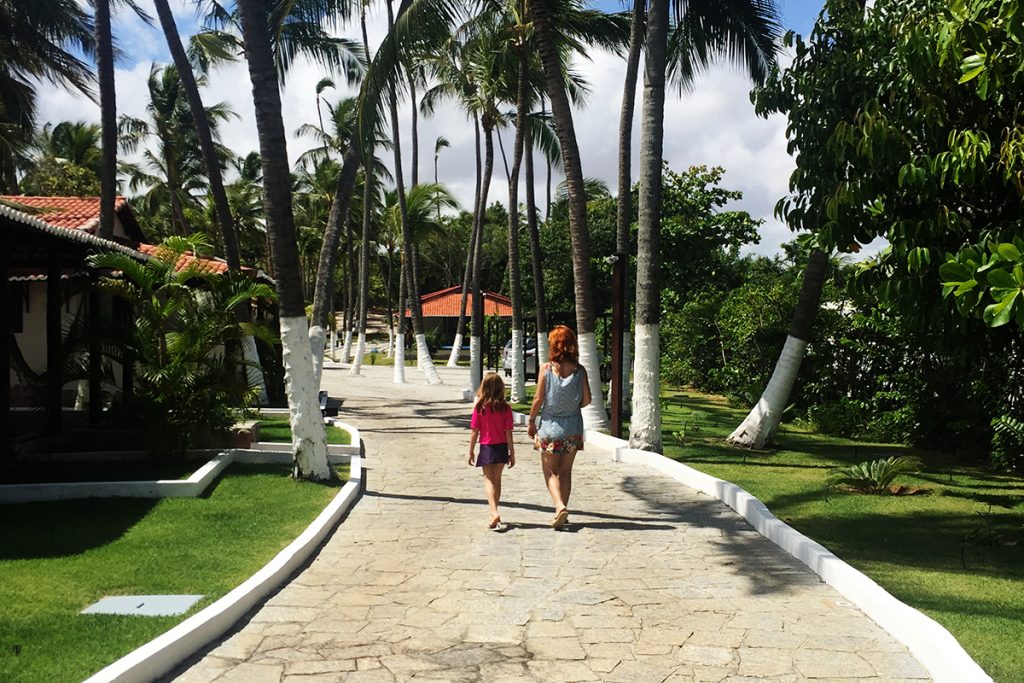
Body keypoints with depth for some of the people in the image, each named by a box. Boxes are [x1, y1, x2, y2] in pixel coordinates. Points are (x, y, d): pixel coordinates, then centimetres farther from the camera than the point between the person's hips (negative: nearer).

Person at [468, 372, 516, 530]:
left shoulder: (480, 407, -11)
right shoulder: (505, 407, -8)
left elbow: (474, 432, -8)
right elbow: (508, 433, -7)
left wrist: (471, 452, 3)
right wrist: (512, 454, 0)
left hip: (486, 447, -2)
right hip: (502, 447, 2)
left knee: (489, 480, -1)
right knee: (497, 480, 16)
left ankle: (494, 513, -21)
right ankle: (494, 513, 29)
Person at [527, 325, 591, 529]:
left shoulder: (546, 368, -10)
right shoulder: (579, 370, -5)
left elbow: (539, 399, -9)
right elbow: (587, 400, -3)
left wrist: (531, 422, 4)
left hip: (550, 424, -2)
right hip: (573, 426, 3)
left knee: (550, 471, 6)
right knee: (566, 471, 14)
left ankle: (560, 506, -14)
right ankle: (562, 511, 17)